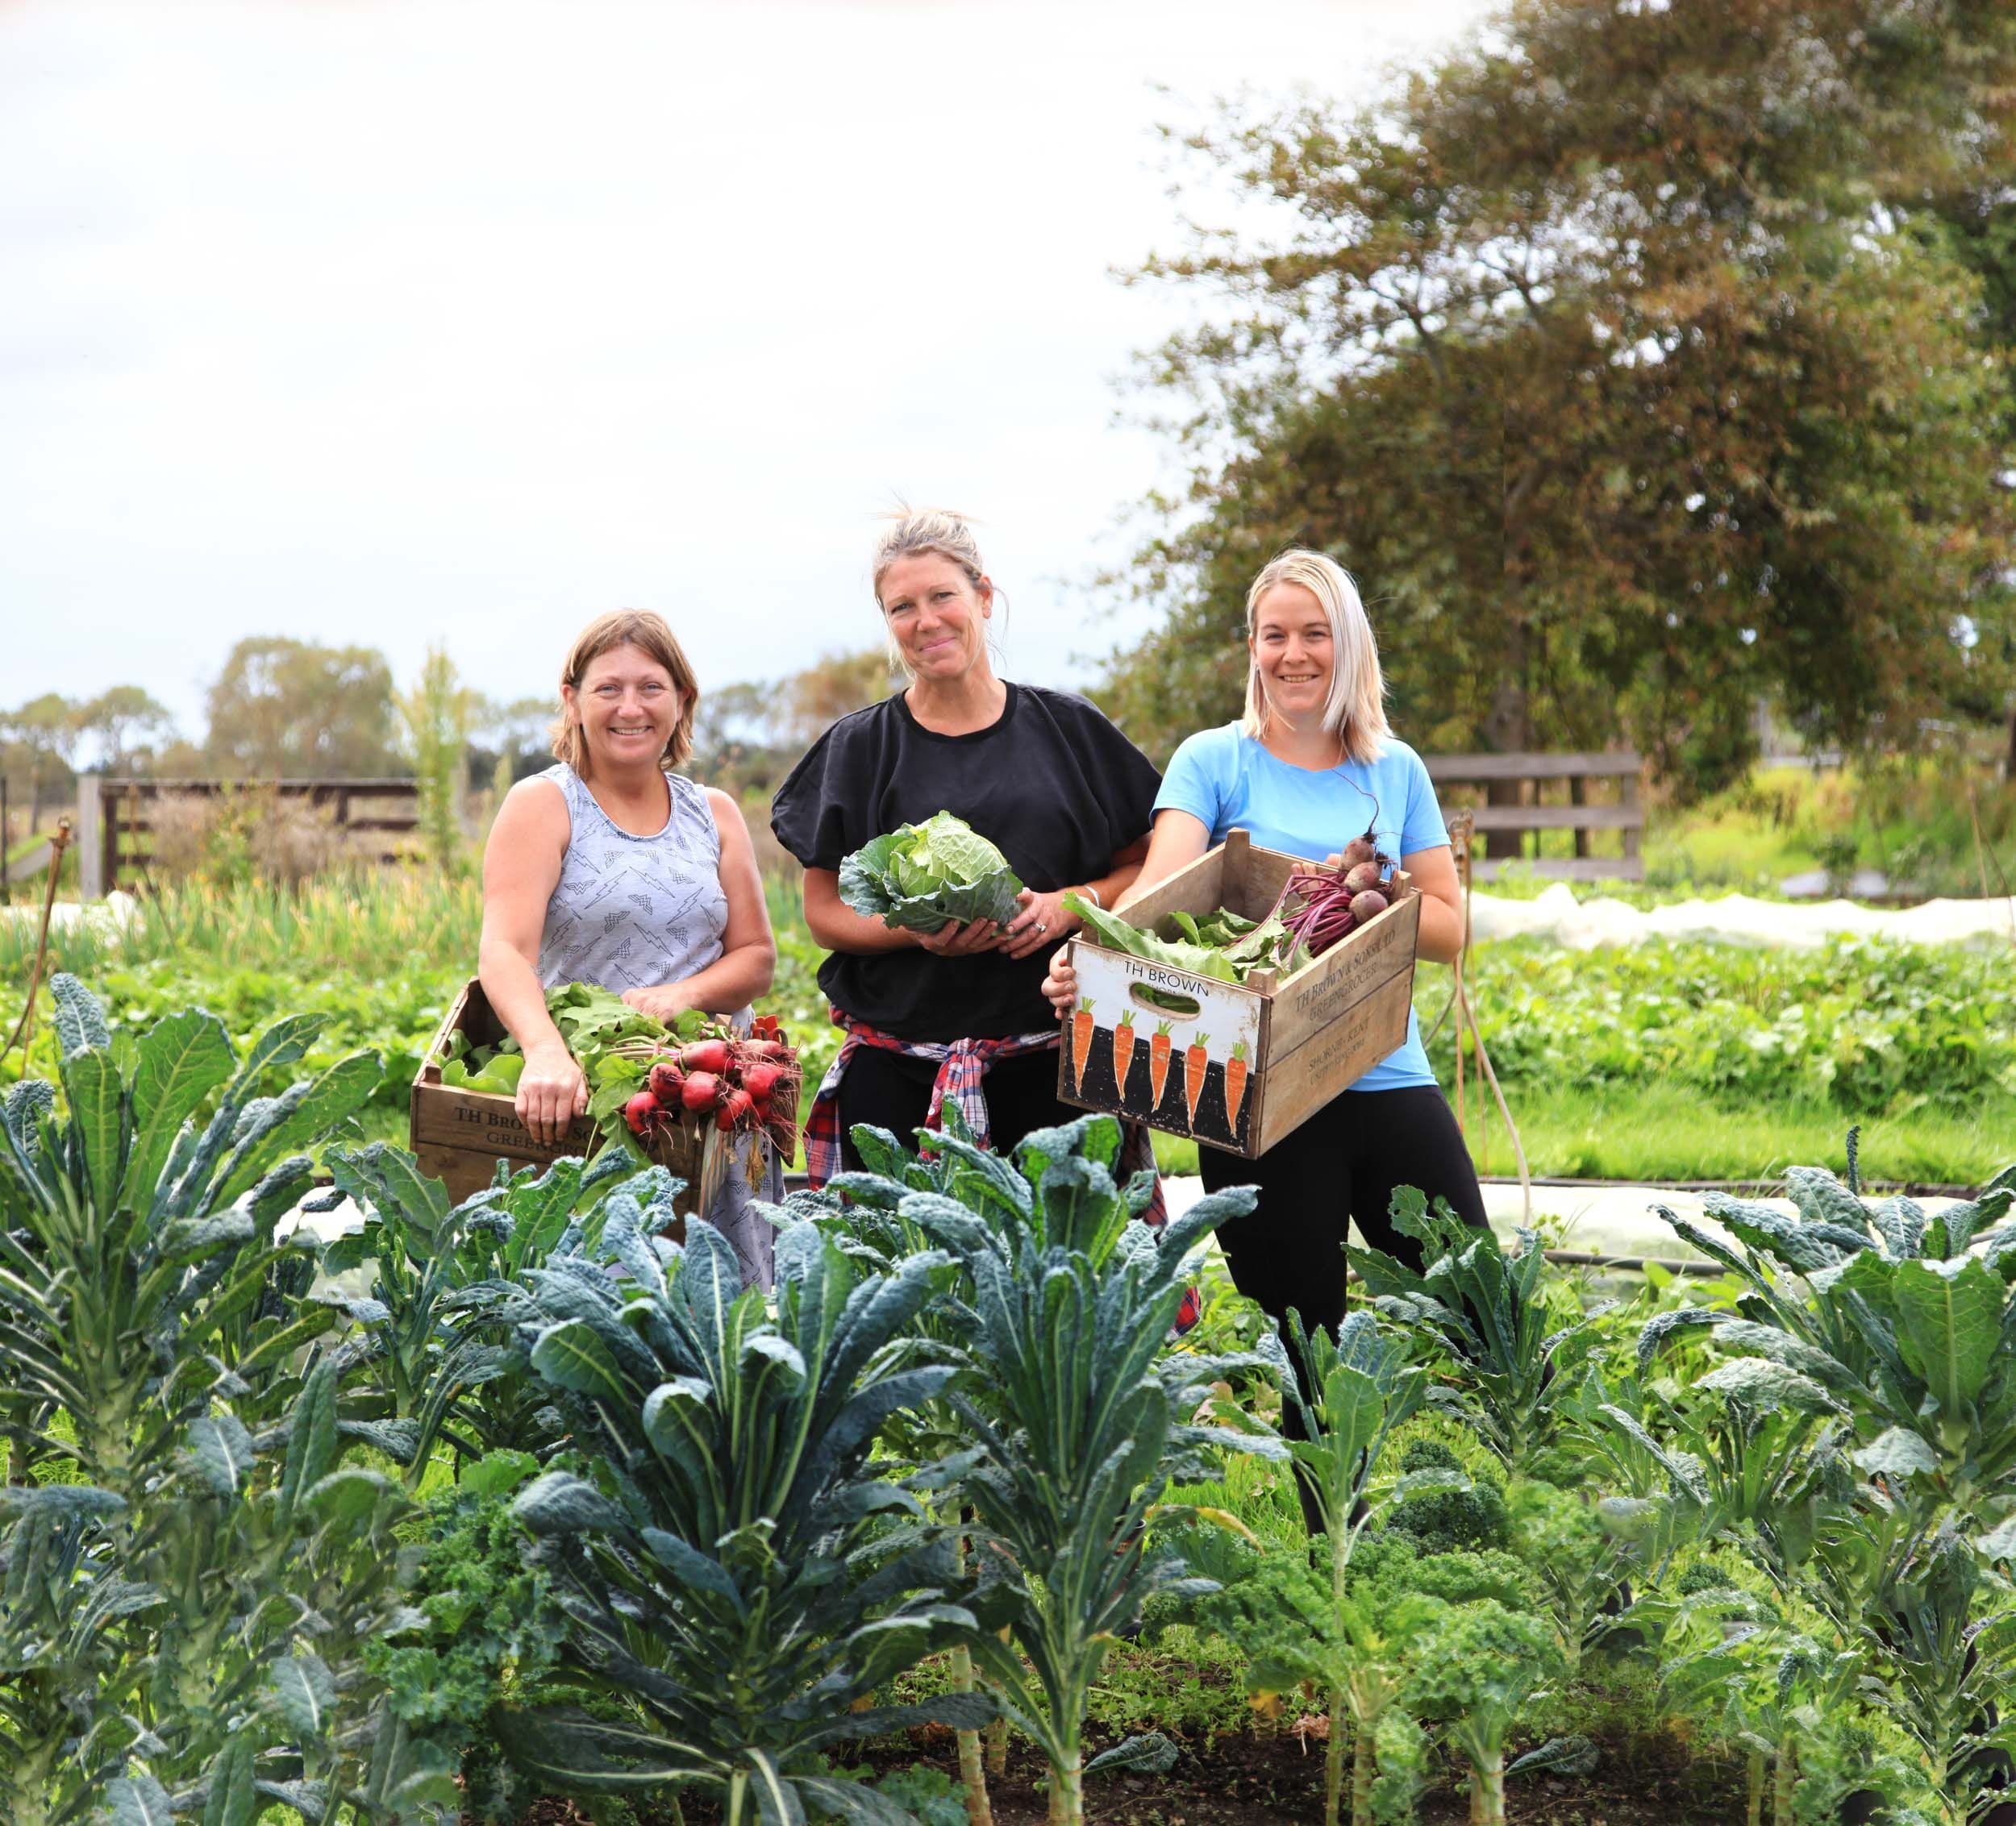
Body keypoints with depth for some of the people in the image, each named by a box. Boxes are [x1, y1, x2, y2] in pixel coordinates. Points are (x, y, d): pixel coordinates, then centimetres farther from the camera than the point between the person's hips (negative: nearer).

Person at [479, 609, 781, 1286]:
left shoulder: (714, 815, 13)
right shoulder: (543, 806, -1)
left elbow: (756, 956, 12)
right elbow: (504, 950, -15)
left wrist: (686, 993, -10)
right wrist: (545, 1051, -34)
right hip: (580, 1101, -3)